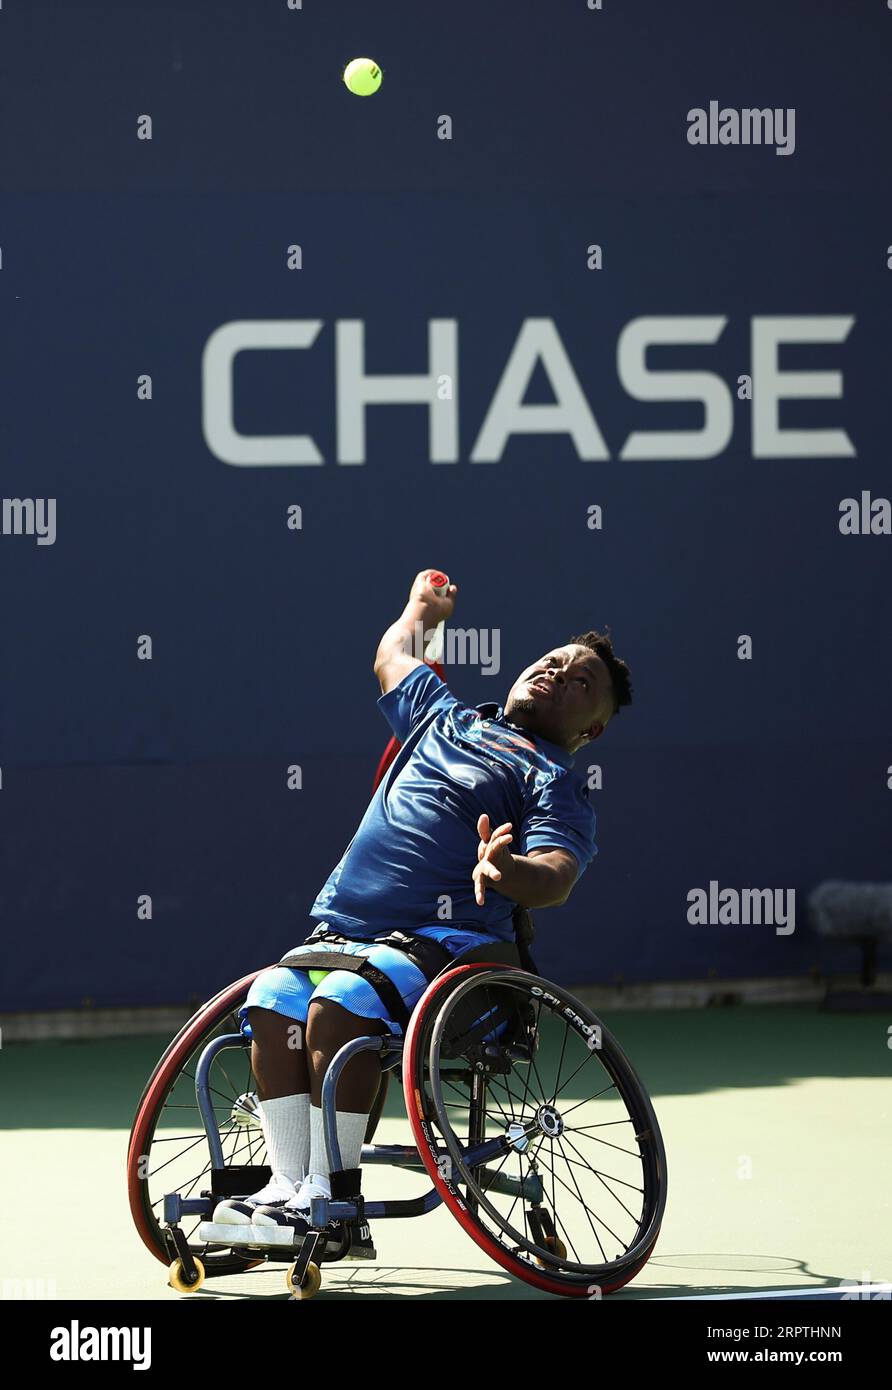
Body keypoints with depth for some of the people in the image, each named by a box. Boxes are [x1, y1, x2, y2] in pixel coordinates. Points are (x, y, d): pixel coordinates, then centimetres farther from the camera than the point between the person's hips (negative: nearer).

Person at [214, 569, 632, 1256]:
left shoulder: (557, 782, 7)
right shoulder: (448, 718, 28)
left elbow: (555, 876, -15)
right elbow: (393, 657, 51)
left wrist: (506, 871, -37)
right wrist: (421, 609, 67)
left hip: (445, 937, -6)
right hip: (339, 932, 6)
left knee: (342, 1004, -34)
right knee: (272, 1001, -25)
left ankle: (332, 1199, -32)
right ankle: (289, 1185, -30)